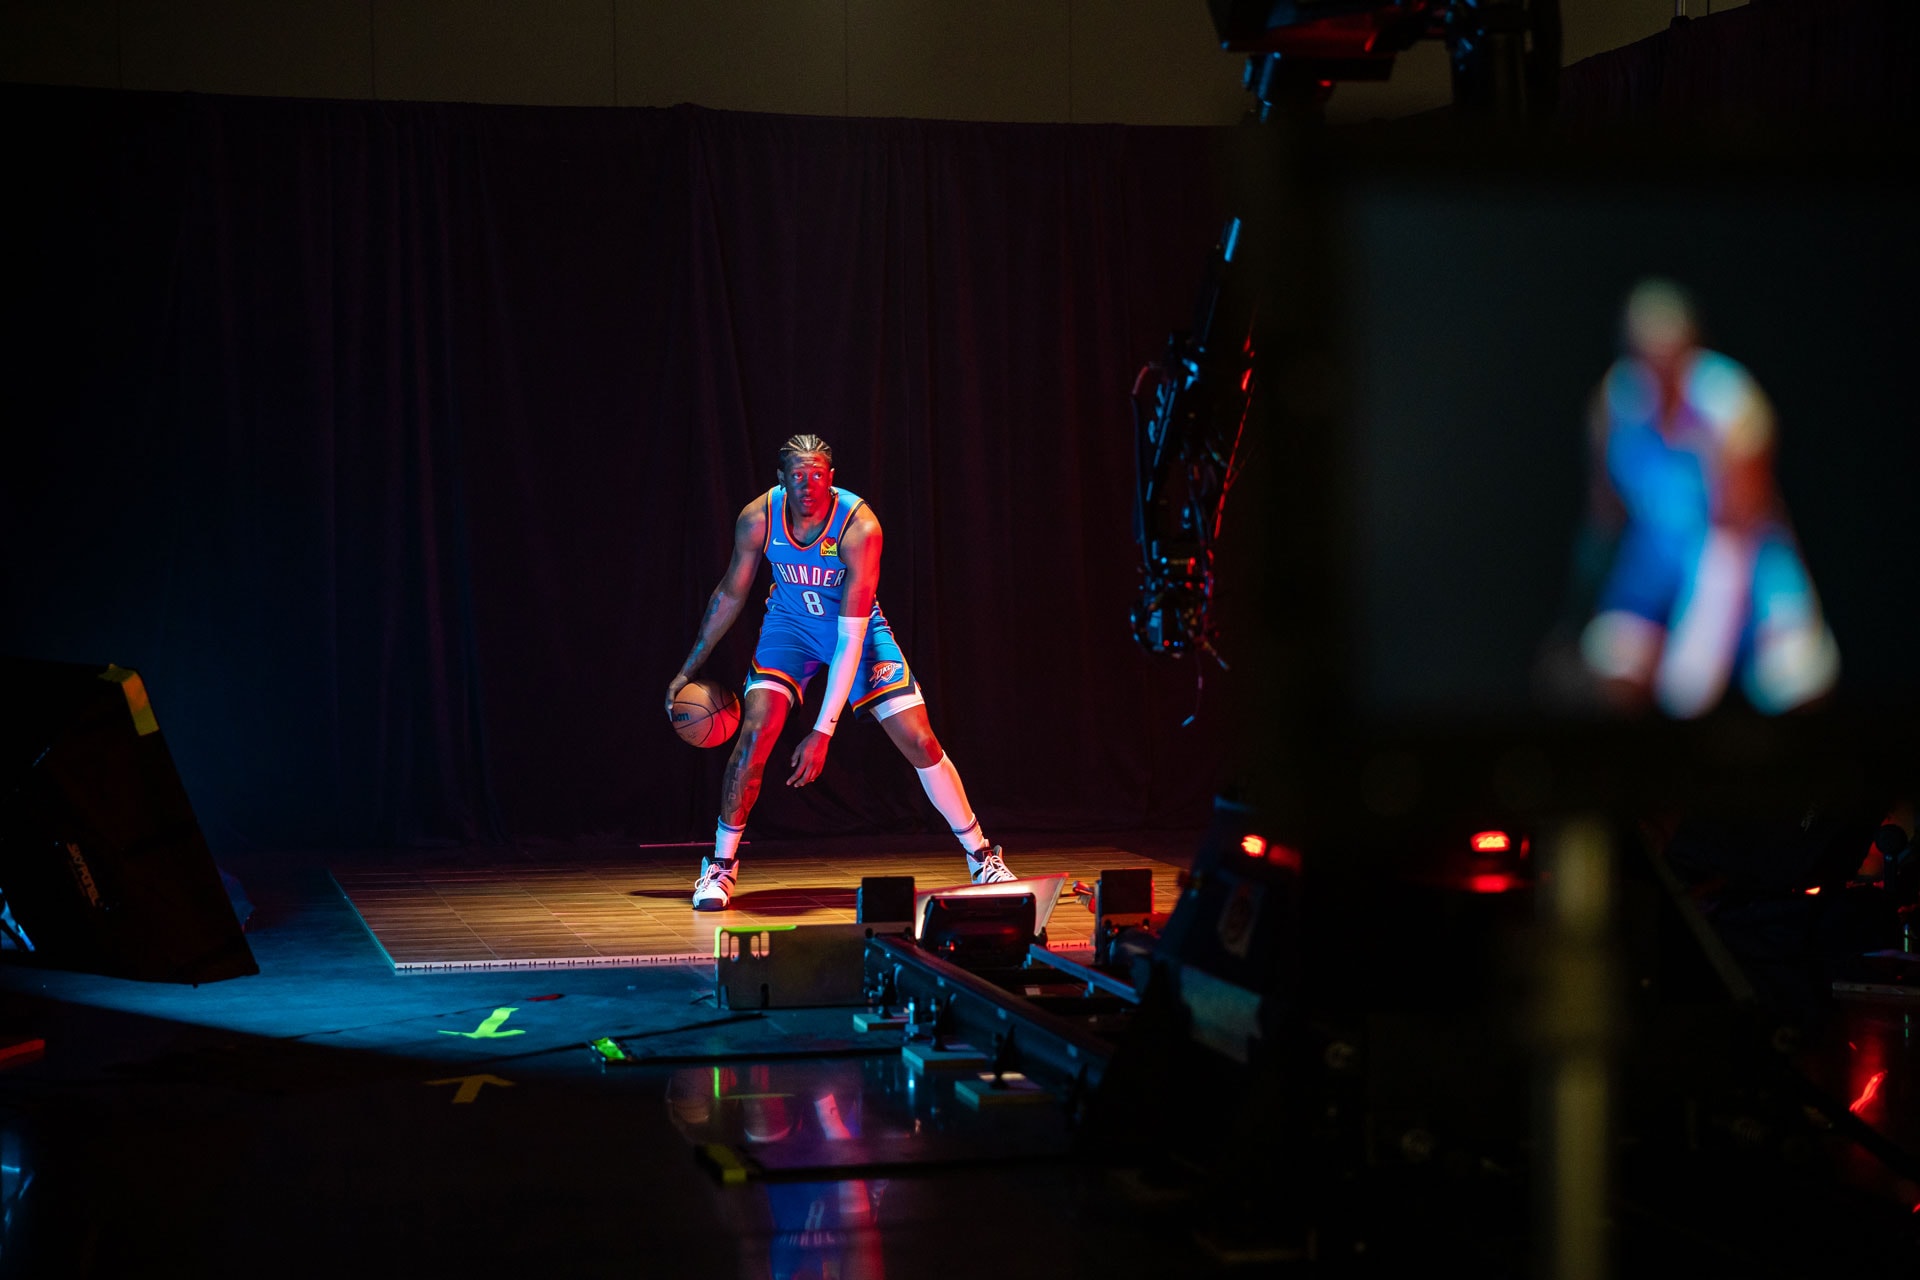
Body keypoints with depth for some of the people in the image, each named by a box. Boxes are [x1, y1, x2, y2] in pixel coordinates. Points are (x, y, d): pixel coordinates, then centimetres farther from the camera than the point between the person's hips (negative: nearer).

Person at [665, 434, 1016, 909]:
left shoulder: (859, 526, -32)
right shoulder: (757, 519, -23)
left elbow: (851, 637, -32)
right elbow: (730, 594, -3)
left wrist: (823, 731, -35)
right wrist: (690, 668, 1)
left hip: (859, 627, -1)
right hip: (790, 624, 2)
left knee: (920, 741, -9)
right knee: (755, 733, -19)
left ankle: (983, 858, 9)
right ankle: (721, 866, -3)